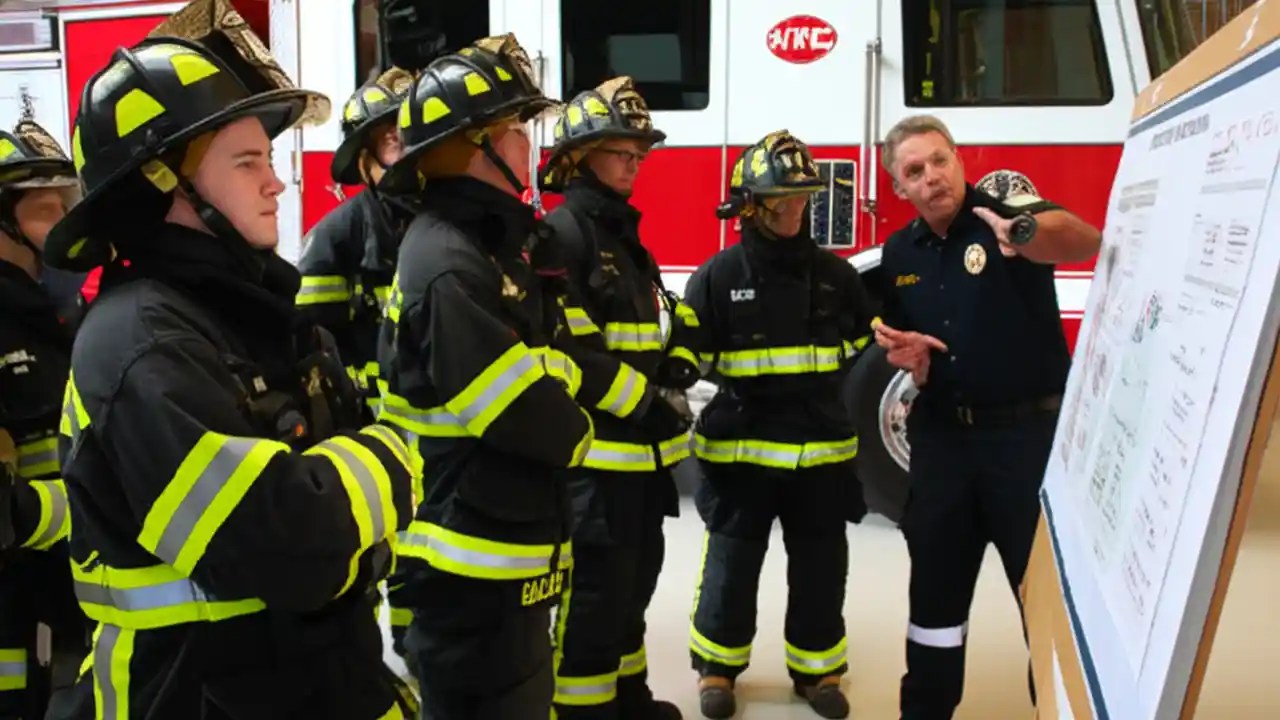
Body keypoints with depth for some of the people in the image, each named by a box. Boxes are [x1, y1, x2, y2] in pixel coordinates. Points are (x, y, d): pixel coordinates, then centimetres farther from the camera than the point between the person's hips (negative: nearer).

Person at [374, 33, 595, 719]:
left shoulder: (490, 246, 12)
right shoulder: (446, 263, -20)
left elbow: (543, 363, 16)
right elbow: (522, 411, -23)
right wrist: (572, 433, -5)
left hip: (506, 548, 10)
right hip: (472, 564, -10)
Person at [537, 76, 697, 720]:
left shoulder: (623, 233, 17)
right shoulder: (562, 233, -13)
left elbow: (663, 317, 24)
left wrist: (679, 364, 3)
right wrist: (640, 397, -20)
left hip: (642, 447, 10)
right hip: (595, 452, -9)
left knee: (635, 579, 19)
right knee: (596, 592, -2)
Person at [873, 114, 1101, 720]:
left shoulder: (1005, 210, -10)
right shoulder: (899, 253, 7)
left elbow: (1084, 240, -31)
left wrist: (1025, 233, -53)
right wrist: (907, 354, -6)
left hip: (1029, 430, -5)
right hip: (943, 435, 5)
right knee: (935, 583, 15)